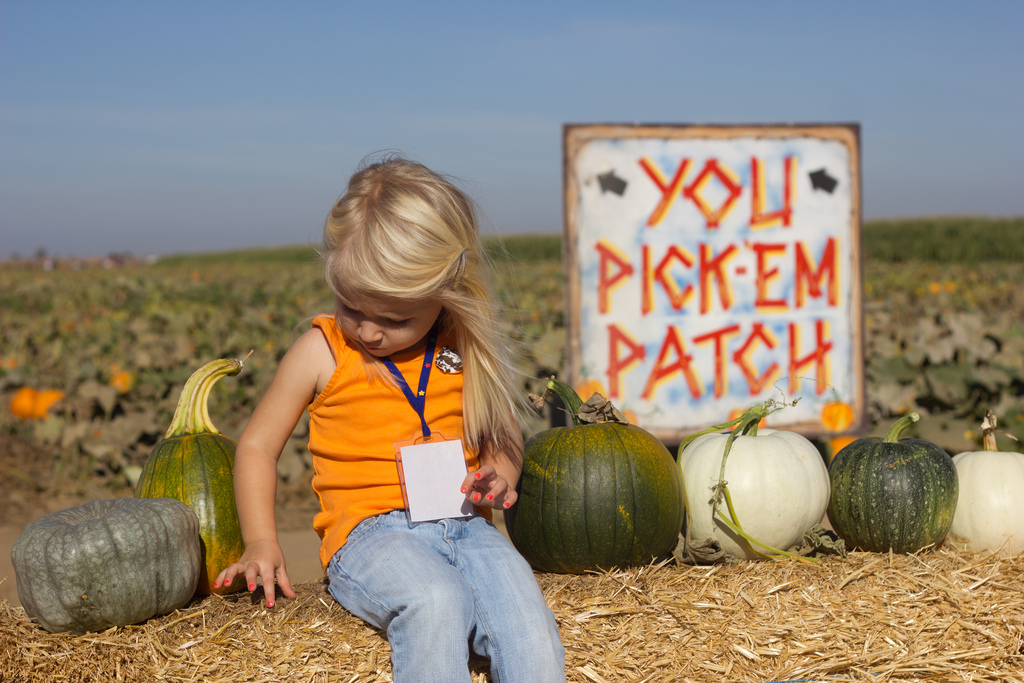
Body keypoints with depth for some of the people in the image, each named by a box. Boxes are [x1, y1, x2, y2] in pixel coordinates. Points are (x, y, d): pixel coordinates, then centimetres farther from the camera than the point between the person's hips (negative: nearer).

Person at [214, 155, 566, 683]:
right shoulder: (322, 351, 3)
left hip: (464, 525, 3)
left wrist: (498, 477, -1)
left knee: (525, 614, -28)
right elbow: (257, 444, 11)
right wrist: (261, 543, -1)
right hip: (369, 532, -3)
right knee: (436, 602, -35)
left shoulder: (466, 352, 9)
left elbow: (503, 438, 24)